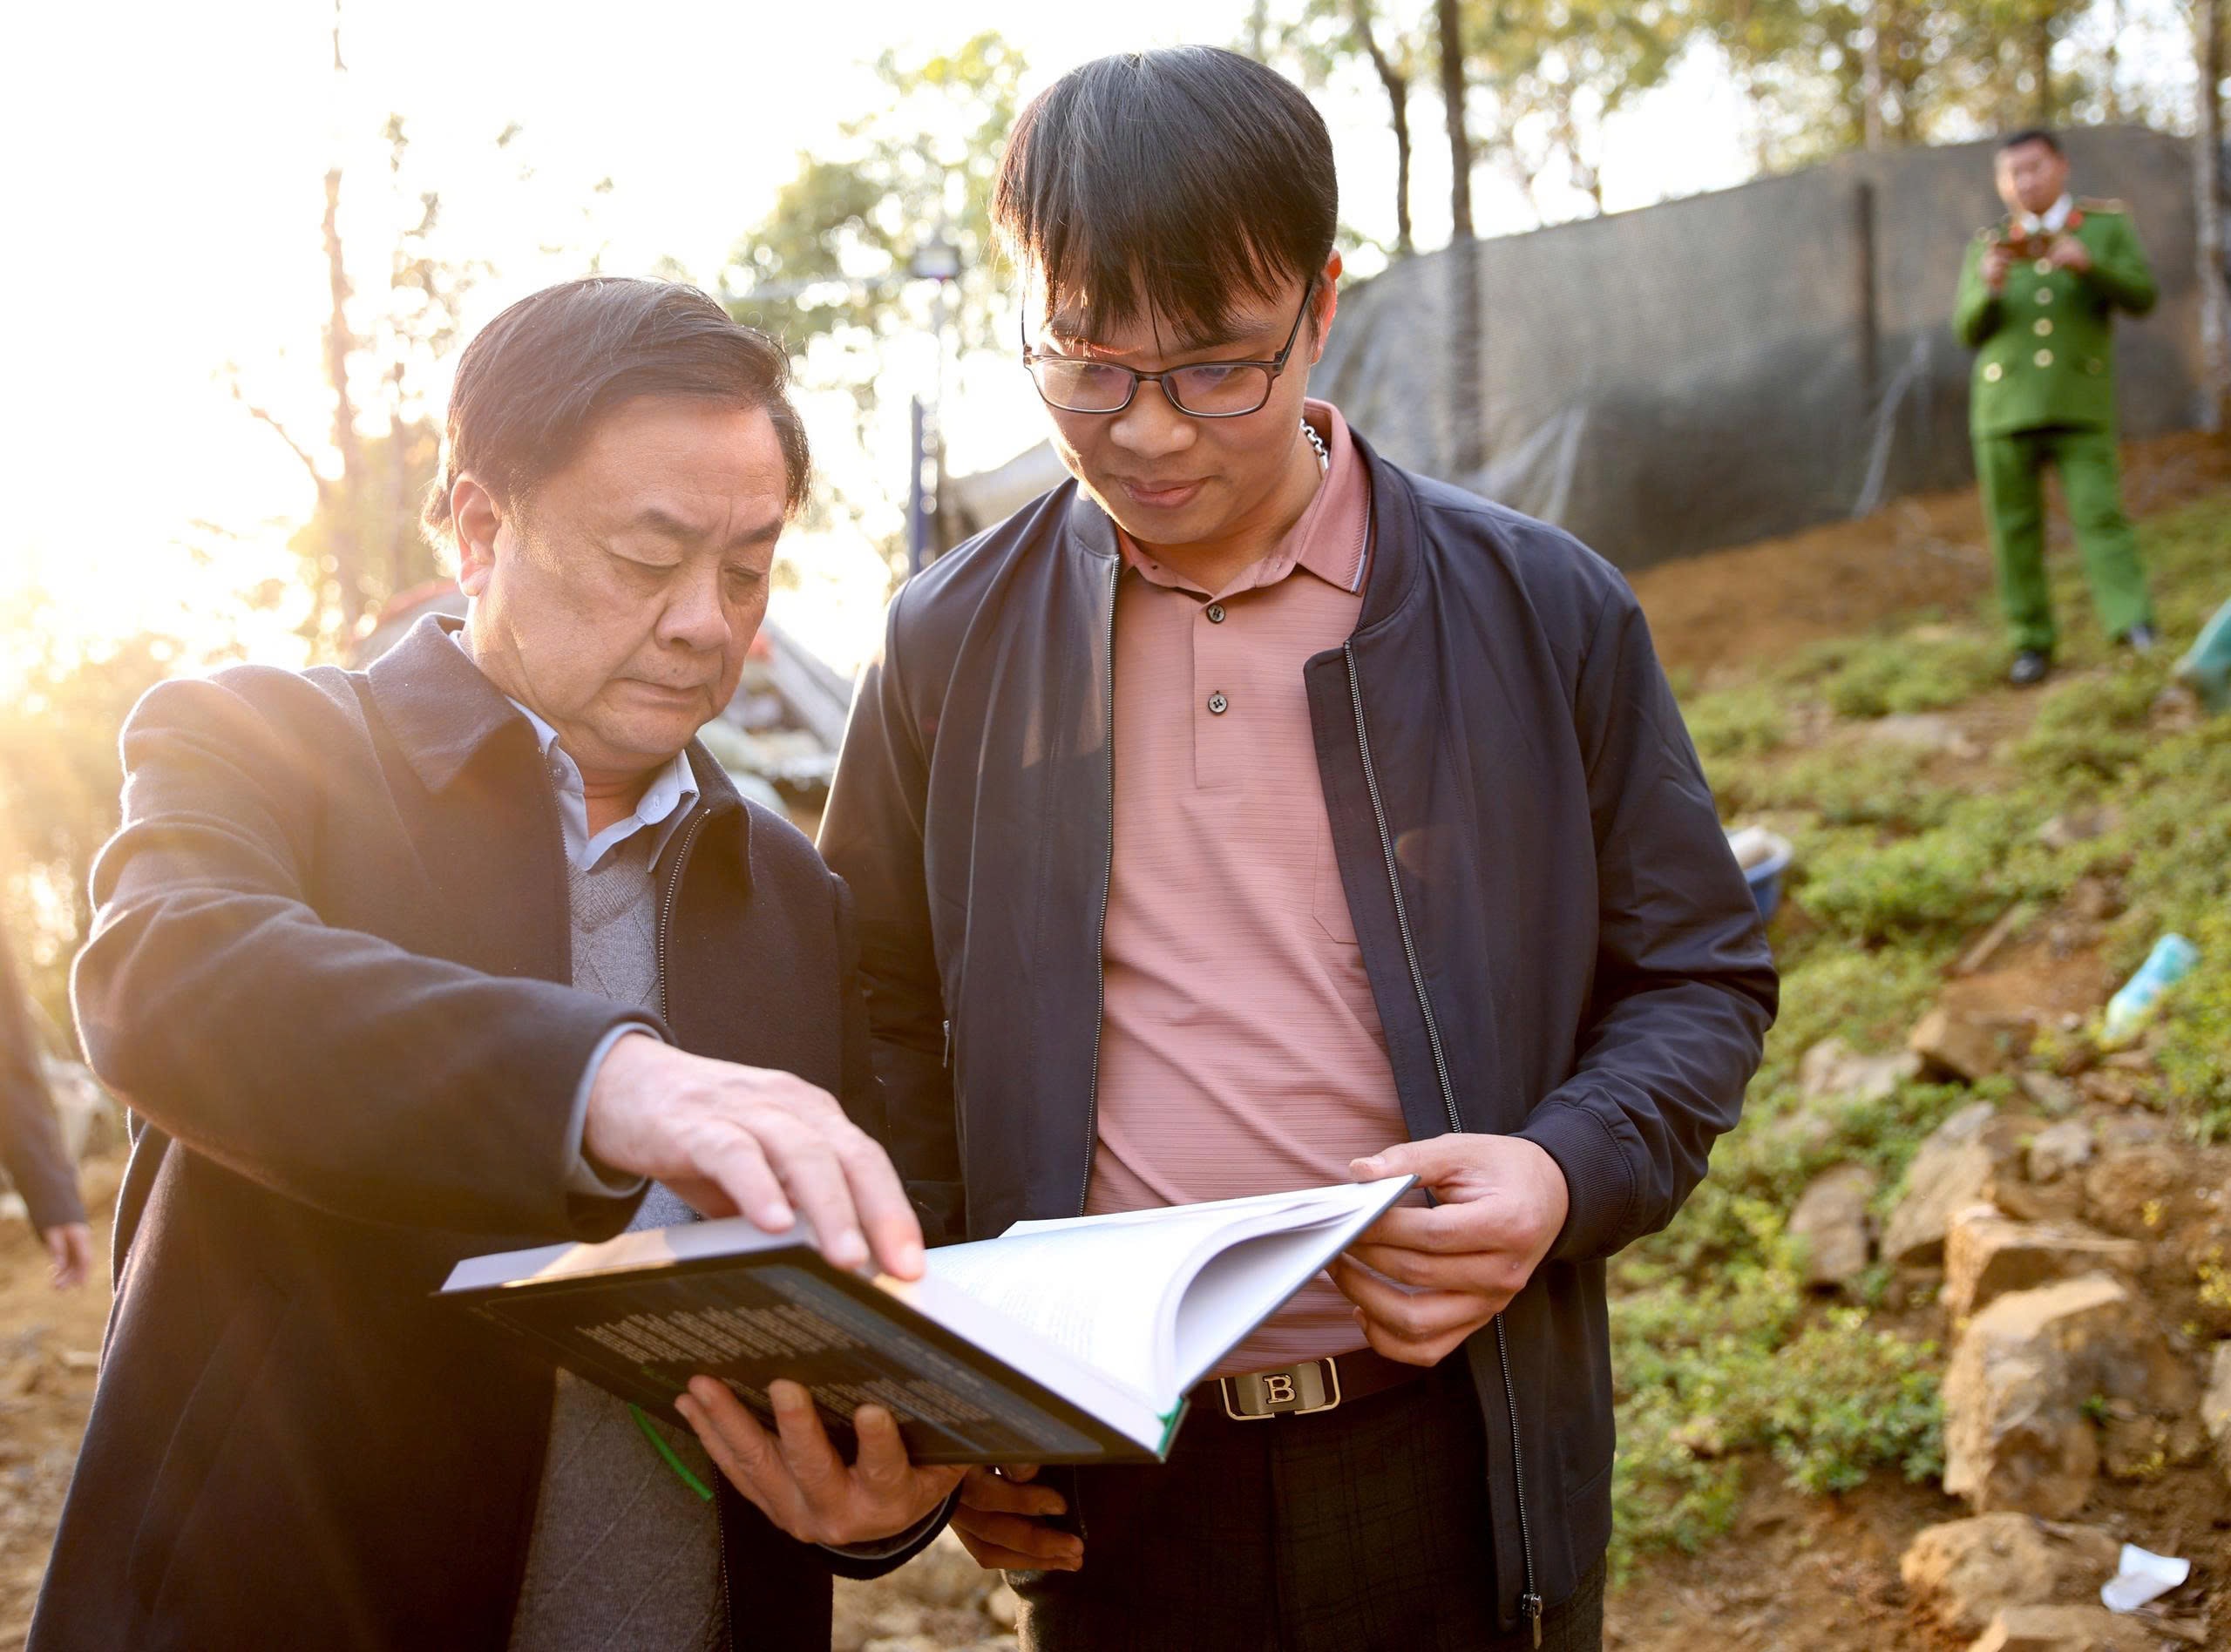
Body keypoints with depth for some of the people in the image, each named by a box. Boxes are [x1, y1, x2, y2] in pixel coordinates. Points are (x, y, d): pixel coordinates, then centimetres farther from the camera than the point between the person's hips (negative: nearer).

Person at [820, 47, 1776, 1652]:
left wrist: (1571, 1175, -14)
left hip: (1456, 1469, 0)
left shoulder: (1544, 612, -2)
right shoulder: (949, 646, 2)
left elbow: (1700, 975, 6)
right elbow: (881, 1025, 10)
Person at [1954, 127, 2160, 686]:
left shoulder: (2106, 226, 11)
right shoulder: (1989, 246, 15)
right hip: (2005, 408, 2)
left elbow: (2141, 298, -2)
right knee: (2015, 527, 2)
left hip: (2079, 408, -2)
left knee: (2099, 512, -14)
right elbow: (1968, 331, 8)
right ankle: (2033, 643, 9)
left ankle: (2133, 625, -19)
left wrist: (2090, 266, -20)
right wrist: (1988, 289, -13)